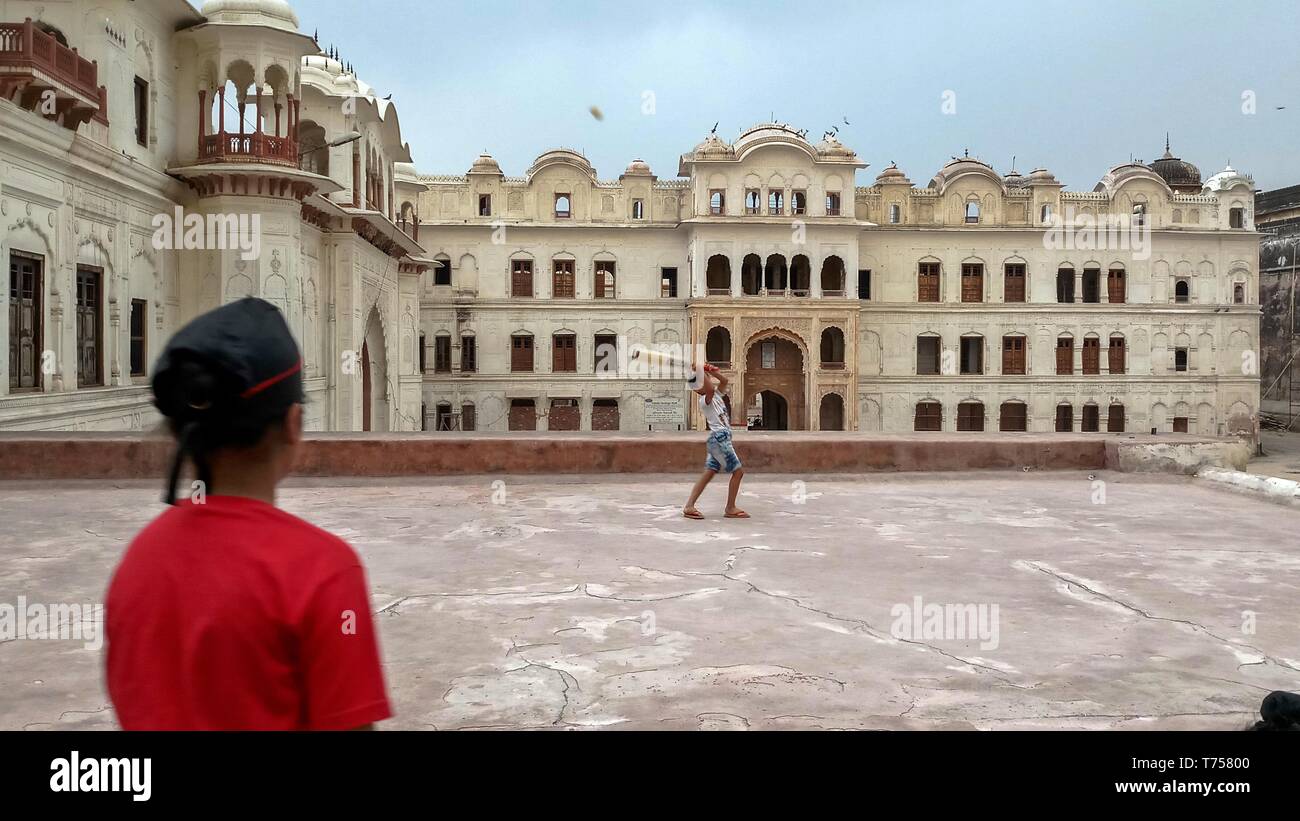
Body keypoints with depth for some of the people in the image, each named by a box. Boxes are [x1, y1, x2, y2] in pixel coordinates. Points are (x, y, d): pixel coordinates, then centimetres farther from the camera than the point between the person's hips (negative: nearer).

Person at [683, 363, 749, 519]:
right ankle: (730, 509, 2)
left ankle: (689, 507, 1)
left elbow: (724, 381, 22)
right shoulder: (705, 400, -11)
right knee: (738, 471, -4)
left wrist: (712, 372, 9)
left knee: (709, 473, 5)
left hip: (720, 438, 9)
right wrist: (702, 374, -26)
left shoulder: (716, 395, 15)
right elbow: (710, 389, -32)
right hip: (719, 437, -9)